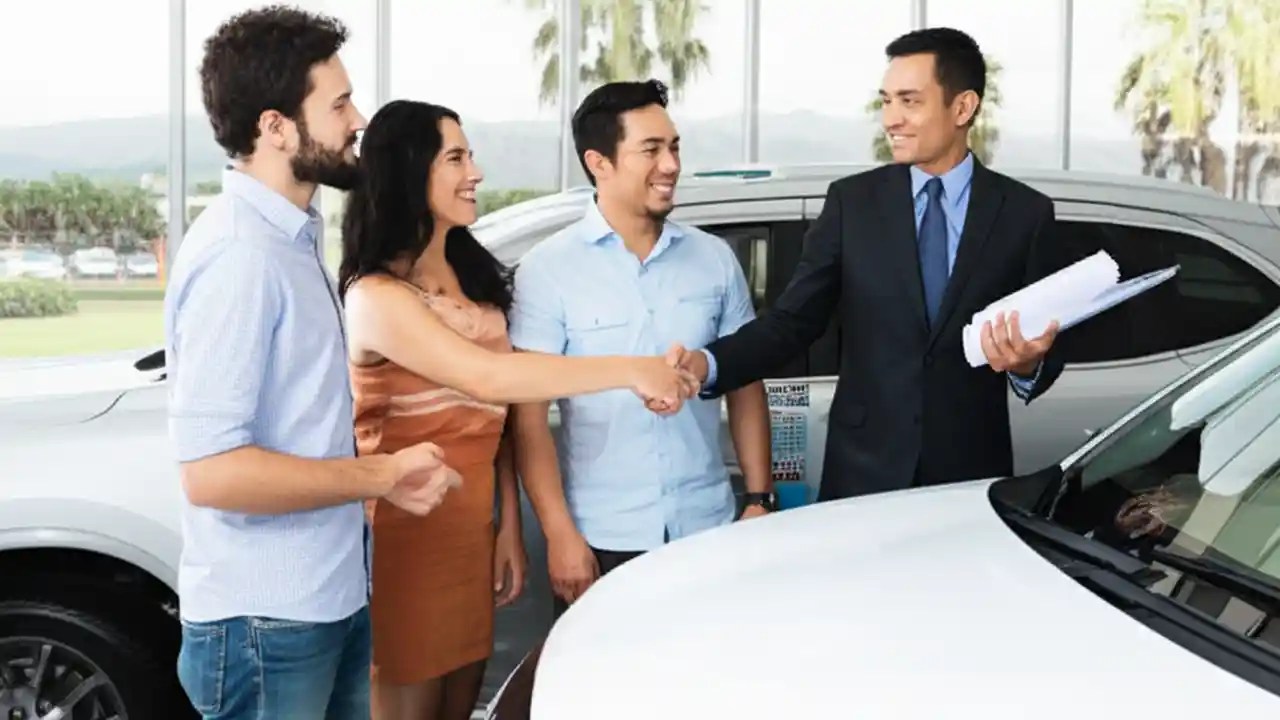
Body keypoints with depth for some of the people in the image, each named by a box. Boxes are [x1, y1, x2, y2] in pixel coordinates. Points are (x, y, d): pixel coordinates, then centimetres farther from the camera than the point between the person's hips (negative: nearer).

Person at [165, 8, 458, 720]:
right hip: (266, 625, -8)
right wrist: (383, 474, -17)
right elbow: (212, 468, -25)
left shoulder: (290, 239, 10)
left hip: (331, 601, 8)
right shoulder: (238, 256, -20)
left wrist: (382, 475, 3)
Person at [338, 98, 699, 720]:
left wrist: (509, 525, 4)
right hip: (405, 534, -7)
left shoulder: (472, 275, 10)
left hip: (471, 527, 7)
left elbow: (497, 411, 9)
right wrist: (631, 371, -26)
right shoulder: (375, 295, -16)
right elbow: (487, 378, -27)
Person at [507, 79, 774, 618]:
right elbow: (530, 416, -7)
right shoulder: (548, 269, -5)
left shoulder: (715, 259, 4)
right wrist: (560, 535, -13)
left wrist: (759, 499, 5)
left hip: (707, 530, 3)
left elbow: (745, 386, 11)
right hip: (602, 539, -2)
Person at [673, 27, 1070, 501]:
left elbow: (1045, 349, 3)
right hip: (863, 470, 0)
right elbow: (793, 319, -3)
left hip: (970, 472, 0)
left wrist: (1029, 362, -21)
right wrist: (708, 363, -19)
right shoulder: (851, 200, 1)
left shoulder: (1026, 213, 0)